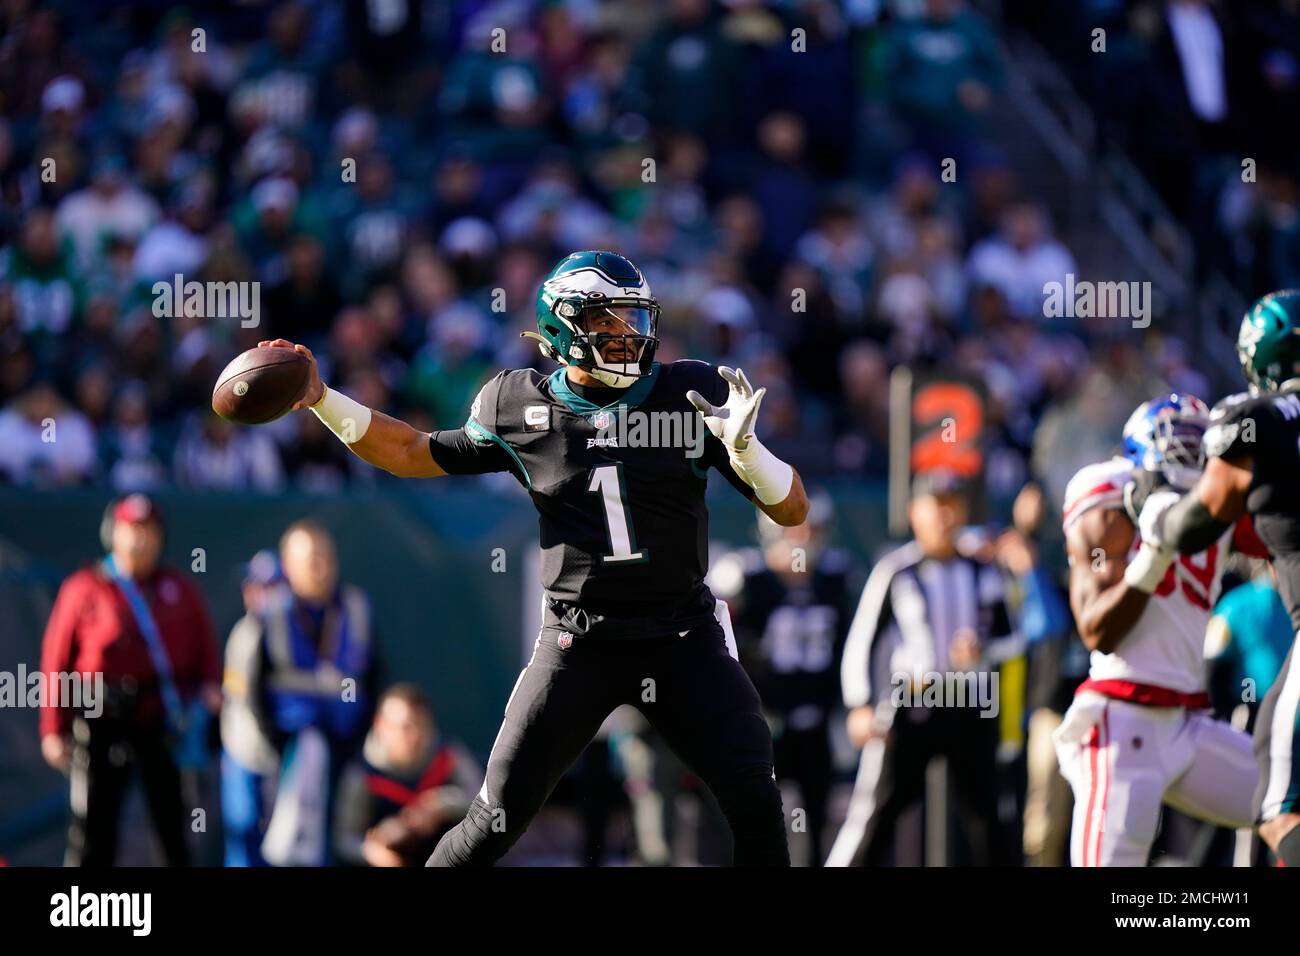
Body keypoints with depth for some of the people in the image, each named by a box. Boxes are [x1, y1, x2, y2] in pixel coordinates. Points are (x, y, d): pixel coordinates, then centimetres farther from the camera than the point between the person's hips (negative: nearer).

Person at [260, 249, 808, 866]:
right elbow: (414, 455, 13)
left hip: (684, 636, 0)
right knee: (497, 820, -1)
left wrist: (743, 447, -22)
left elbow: (792, 511, -3)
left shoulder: (693, 396, -4)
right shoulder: (521, 409, -2)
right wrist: (321, 400, 3)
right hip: (578, 640, 0)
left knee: (758, 810, -6)